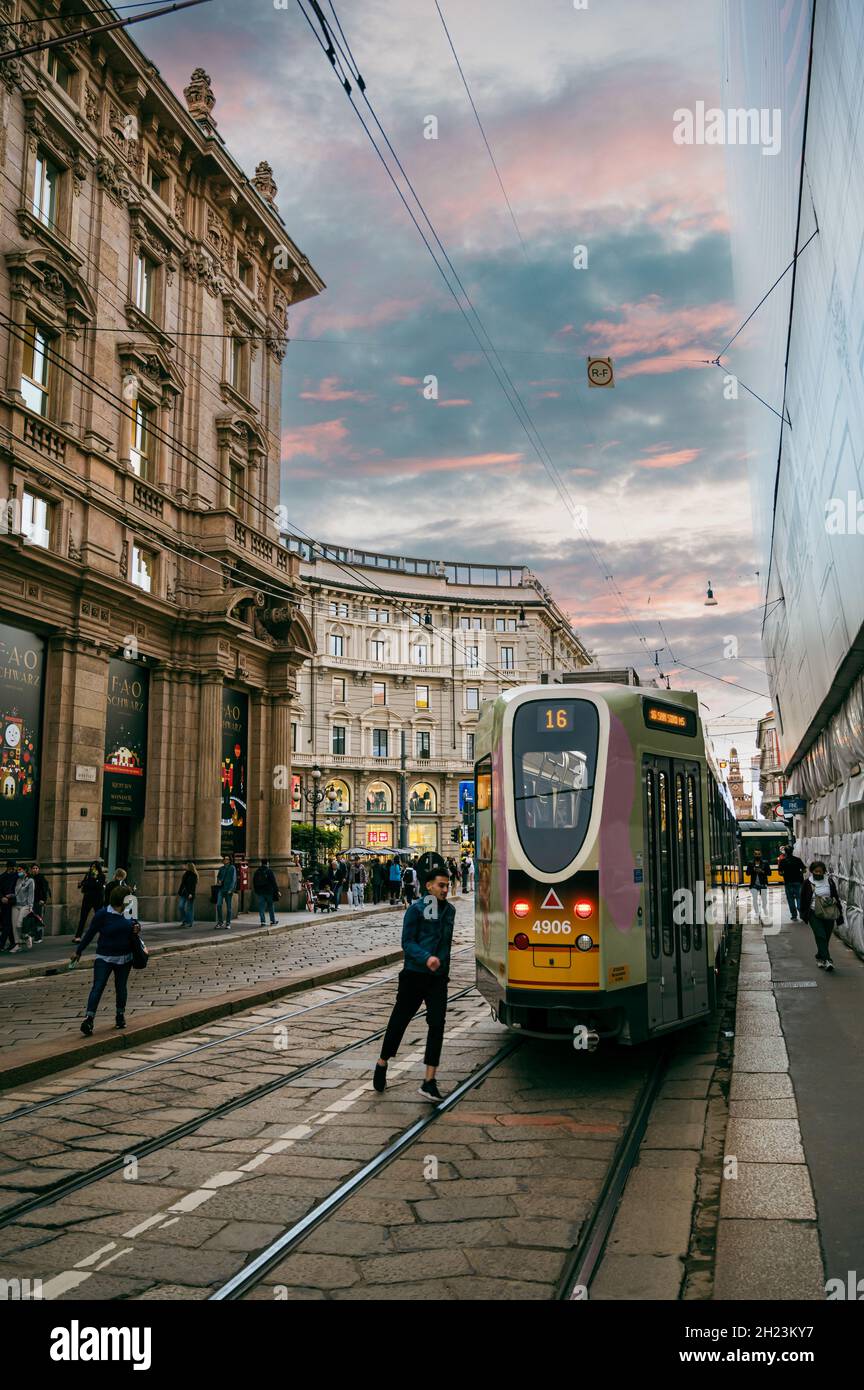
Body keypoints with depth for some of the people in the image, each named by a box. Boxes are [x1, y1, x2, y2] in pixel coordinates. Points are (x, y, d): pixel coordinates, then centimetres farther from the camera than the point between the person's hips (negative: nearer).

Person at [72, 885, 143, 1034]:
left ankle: (120, 1017, 28)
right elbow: (90, 933, -6)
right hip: (104, 958, -5)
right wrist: (79, 951, -1)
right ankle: (88, 1019, -15)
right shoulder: (102, 914, -13)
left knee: (121, 987, 14)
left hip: (124, 958, 5)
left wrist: (137, 927, -4)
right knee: (98, 987, -11)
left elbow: (135, 922, 21)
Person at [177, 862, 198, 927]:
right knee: (180, 906, -1)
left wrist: (191, 894, -23)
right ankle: (184, 921, 9)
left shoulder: (194, 875, -8)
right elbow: (182, 884, 18)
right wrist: (179, 892, 15)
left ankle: (190, 923, 2)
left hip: (189, 893, -7)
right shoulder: (185, 874, 15)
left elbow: (194, 885, -15)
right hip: (184, 893, 7)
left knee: (189, 908, -4)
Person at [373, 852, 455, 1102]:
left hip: (438, 978, 4)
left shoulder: (449, 910, 9)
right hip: (414, 975, -4)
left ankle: (429, 1082, -2)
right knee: (399, 1020, 8)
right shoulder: (416, 909, -8)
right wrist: (426, 958, -26)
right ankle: (382, 1063, 31)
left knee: (437, 1025, -6)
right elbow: (407, 942, -11)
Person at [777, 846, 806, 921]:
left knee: (791, 899, 9)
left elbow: (780, 873, -8)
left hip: (788, 882, 0)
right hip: (798, 881, 0)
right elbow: (804, 870, -3)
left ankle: (794, 916, 11)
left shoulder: (782, 861, -5)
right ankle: (801, 913, -2)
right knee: (799, 898, 10)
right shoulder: (798, 860, -4)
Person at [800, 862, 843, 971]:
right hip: (814, 914, -3)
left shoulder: (829, 881, 5)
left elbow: (836, 898, 11)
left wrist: (839, 914, 9)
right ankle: (827, 960, -19)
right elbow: (803, 900, 5)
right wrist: (804, 915, 4)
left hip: (828, 915, 3)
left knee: (826, 937, 7)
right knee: (820, 936, -15)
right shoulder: (808, 883, -1)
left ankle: (820, 958, 25)